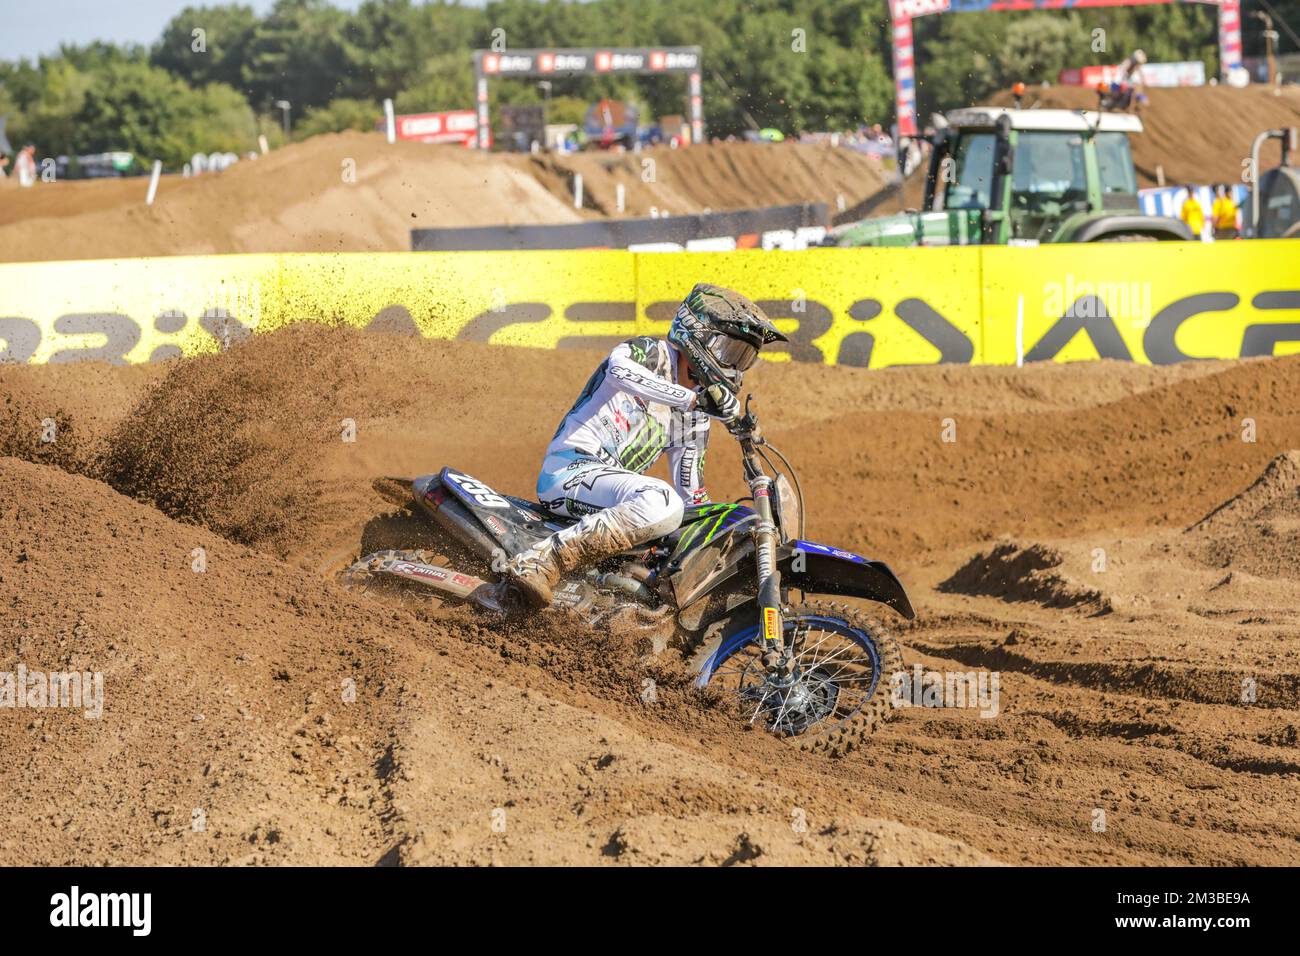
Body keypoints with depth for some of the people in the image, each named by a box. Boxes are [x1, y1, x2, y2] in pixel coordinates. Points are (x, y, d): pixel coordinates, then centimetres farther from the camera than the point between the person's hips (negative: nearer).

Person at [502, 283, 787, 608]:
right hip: (572, 468, -10)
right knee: (662, 503, -35)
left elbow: (691, 496, 23)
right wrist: (693, 398, -31)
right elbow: (620, 368, -28)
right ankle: (542, 560, -40)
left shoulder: (695, 419, 20)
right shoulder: (650, 353, -2)